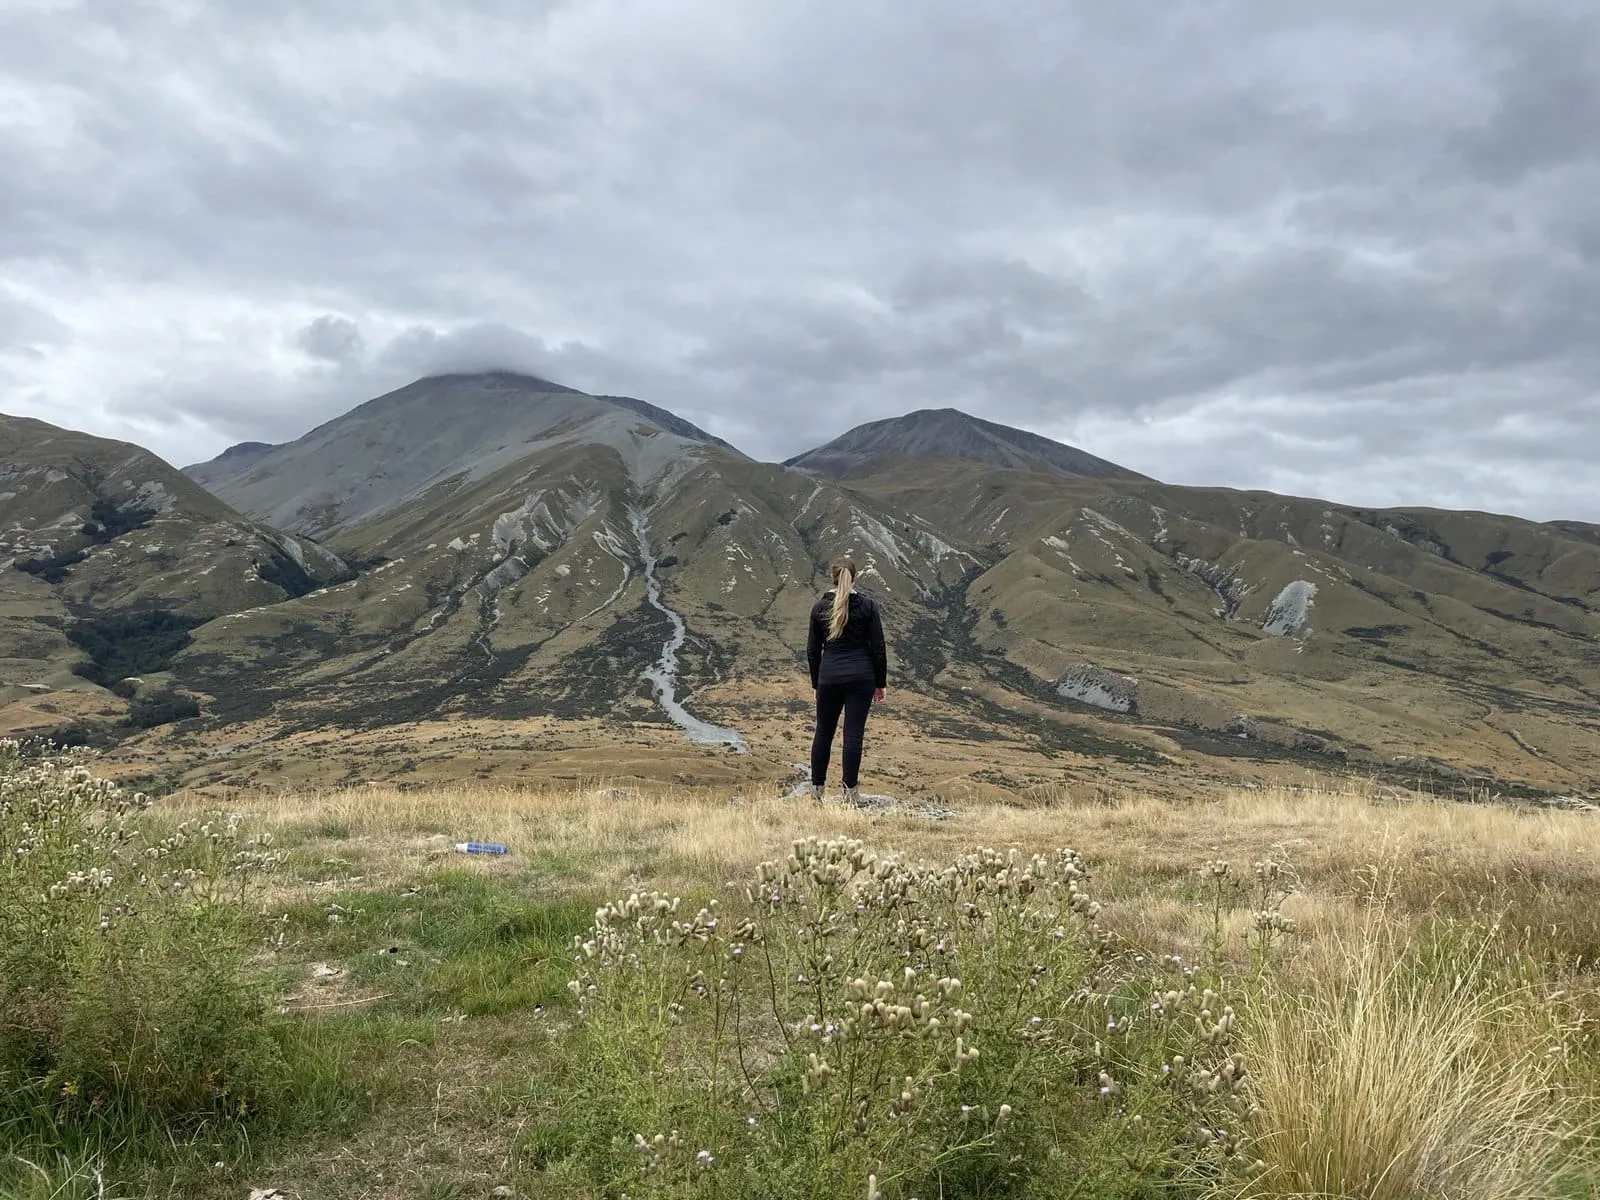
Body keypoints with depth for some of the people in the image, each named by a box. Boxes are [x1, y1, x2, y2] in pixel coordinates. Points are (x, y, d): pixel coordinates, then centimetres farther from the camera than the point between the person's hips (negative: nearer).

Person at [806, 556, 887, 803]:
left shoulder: (819, 607, 2)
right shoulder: (867, 605, -2)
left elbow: (812, 650, 6)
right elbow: (878, 648, -3)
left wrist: (816, 683, 16)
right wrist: (880, 683, 5)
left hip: (829, 676, 1)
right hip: (861, 676, -1)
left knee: (824, 732, 14)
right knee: (854, 734, 1)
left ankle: (817, 787, 19)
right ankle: (850, 790, 1)